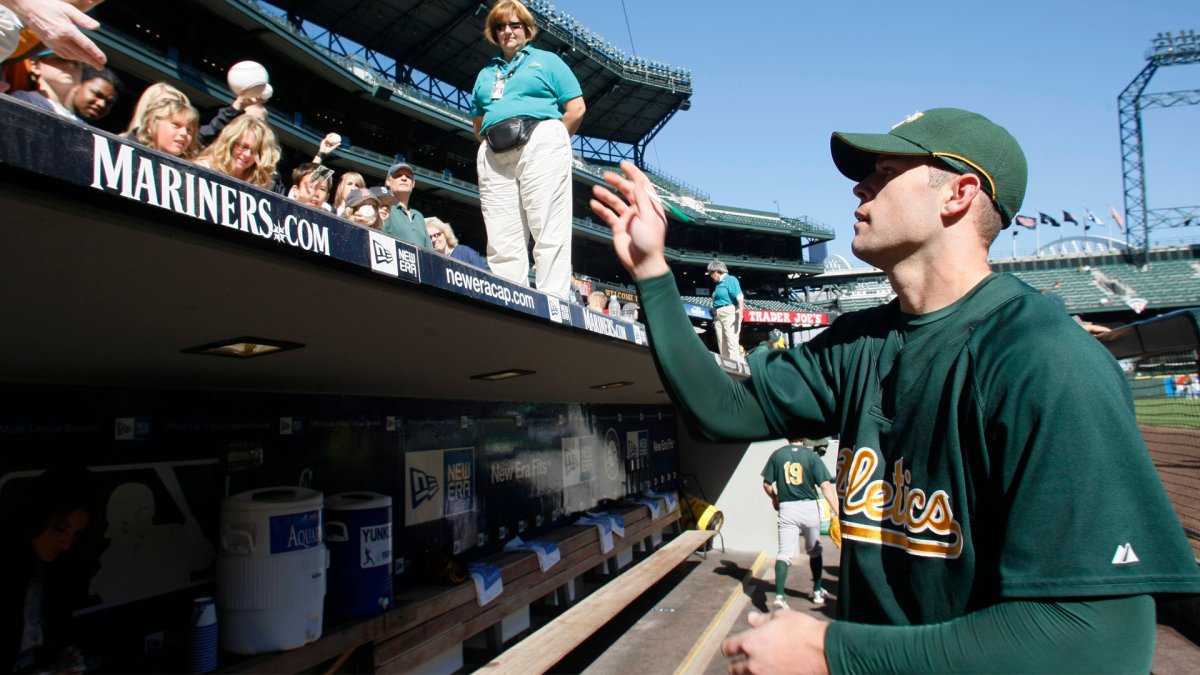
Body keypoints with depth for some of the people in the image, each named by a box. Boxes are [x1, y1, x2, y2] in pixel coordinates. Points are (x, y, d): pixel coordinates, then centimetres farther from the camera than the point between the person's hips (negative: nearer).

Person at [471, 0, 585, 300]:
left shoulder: (547, 60, 17)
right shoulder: (485, 74, 29)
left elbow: (577, 108, 7)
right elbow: (478, 124, 31)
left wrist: (552, 142, 2)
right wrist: (490, 144, 13)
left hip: (539, 145, -4)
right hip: (494, 156, 5)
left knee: (549, 234, -13)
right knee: (501, 242, -5)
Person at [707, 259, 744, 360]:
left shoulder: (730, 279, -3)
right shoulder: (719, 283, 21)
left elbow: (739, 296, -17)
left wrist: (741, 309, -32)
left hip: (729, 314, -9)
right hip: (718, 317, 9)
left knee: (731, 342, -14)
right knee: (722, 344, 7)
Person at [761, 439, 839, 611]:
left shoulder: (777, 455, -1)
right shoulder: (811, 455, -6)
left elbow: (766, 484, 2)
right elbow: (826, 486, -12)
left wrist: (775, 499, 22)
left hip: (787, 508, 0)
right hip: (809, 508, 0)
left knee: (784, 553, -2)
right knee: (815, 551, 20)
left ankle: (779, 595, -17)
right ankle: (818, 592, 31)